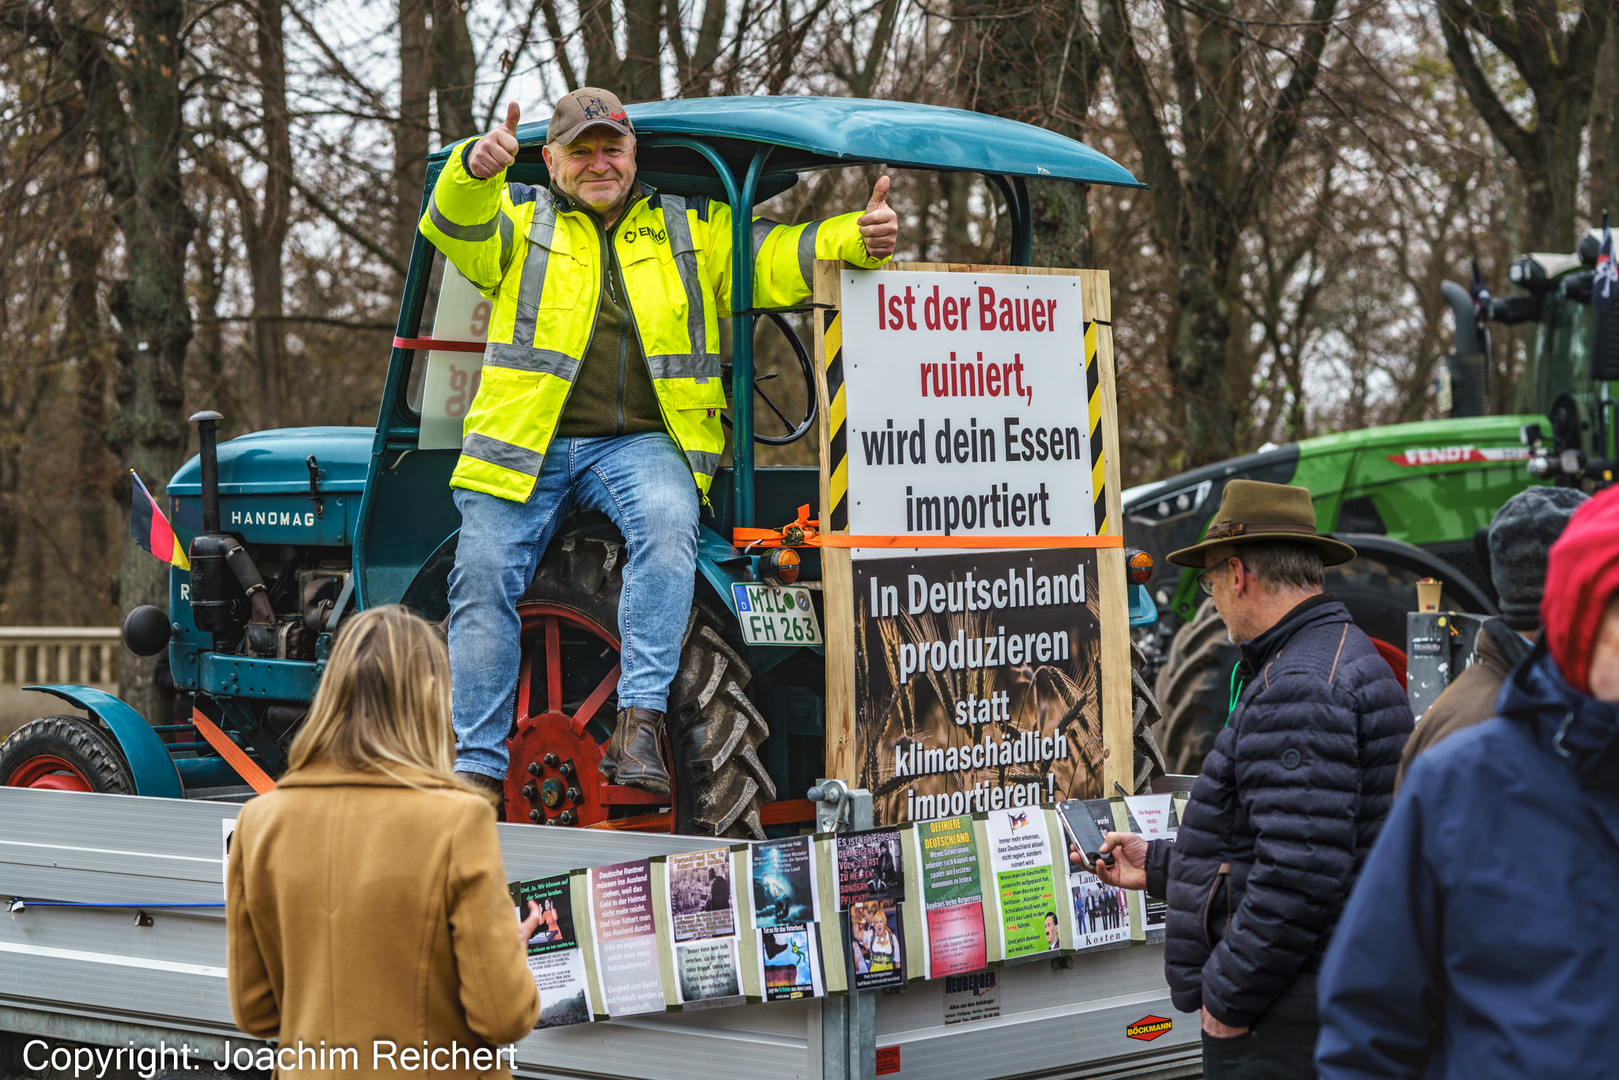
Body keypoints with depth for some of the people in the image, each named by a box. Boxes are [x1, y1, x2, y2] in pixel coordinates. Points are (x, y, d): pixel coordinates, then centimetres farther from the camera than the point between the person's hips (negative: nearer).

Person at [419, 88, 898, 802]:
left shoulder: (691, 228, 18)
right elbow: (457, 227, -5)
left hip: (640, 442, -1)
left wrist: (858, 238, -12)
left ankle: (641, 716, -33)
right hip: (528, 445, 1)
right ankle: (477, 767, -5)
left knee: (667, 522, -32)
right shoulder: (521, 221, 15)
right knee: (481, 575, -14)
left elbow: (777, 260, 8)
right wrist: (474, 170, -28)